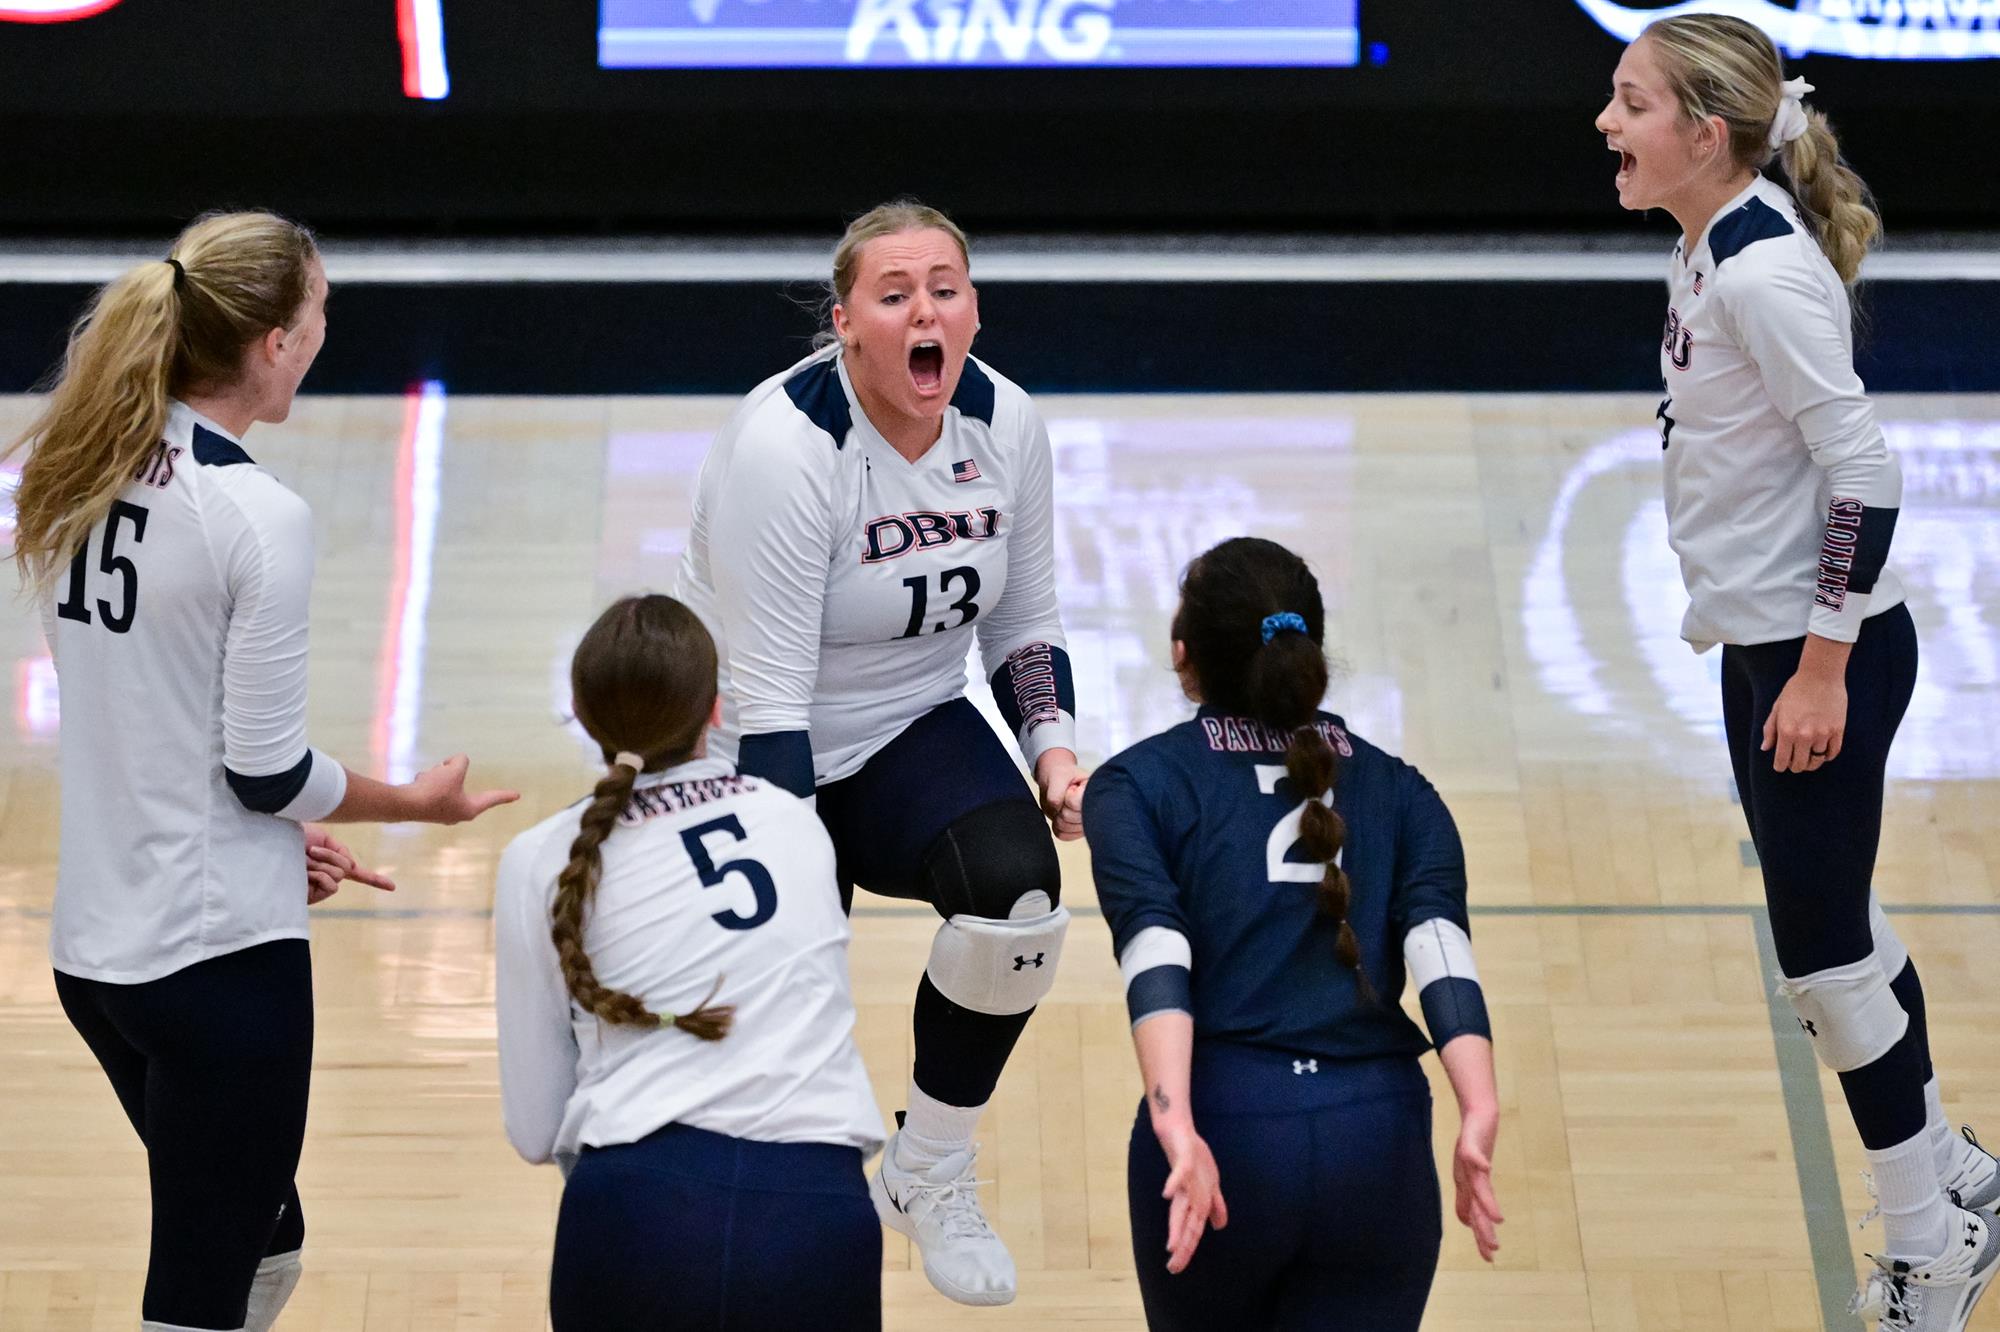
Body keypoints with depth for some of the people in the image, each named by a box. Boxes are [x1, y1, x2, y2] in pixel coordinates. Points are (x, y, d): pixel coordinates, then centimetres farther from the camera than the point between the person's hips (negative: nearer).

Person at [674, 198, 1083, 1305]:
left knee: (1016, 883, -25)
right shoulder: (783, 444, -25)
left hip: (914, 728, 4)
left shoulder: (1003, 423, -7)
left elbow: (1025, 623, 8)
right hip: (759, 752, -4)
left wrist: (1053, 748, -9)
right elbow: (765, 694, -26)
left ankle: (929, 1173, -3)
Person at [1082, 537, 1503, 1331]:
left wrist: (1176, 1127, -23)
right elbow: (1438, 943, -4)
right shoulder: (1397, 790, 14)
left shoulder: (1137, 785, 7)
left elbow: (1154, 953, -11)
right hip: (1379, 1133, 2)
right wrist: (1477, 1114, -16)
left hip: (1224, 1126, -1)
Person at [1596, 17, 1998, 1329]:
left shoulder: (1765, 270, -22)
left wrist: (1823, 669, -21)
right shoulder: (1711, 249, 6)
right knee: (1834, 930, 19)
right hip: (1765, 638, 10)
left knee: (1823, 952, 0)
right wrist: (1780, 656, 20)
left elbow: (1863, 473, -23)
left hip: (1821, 652, -10)